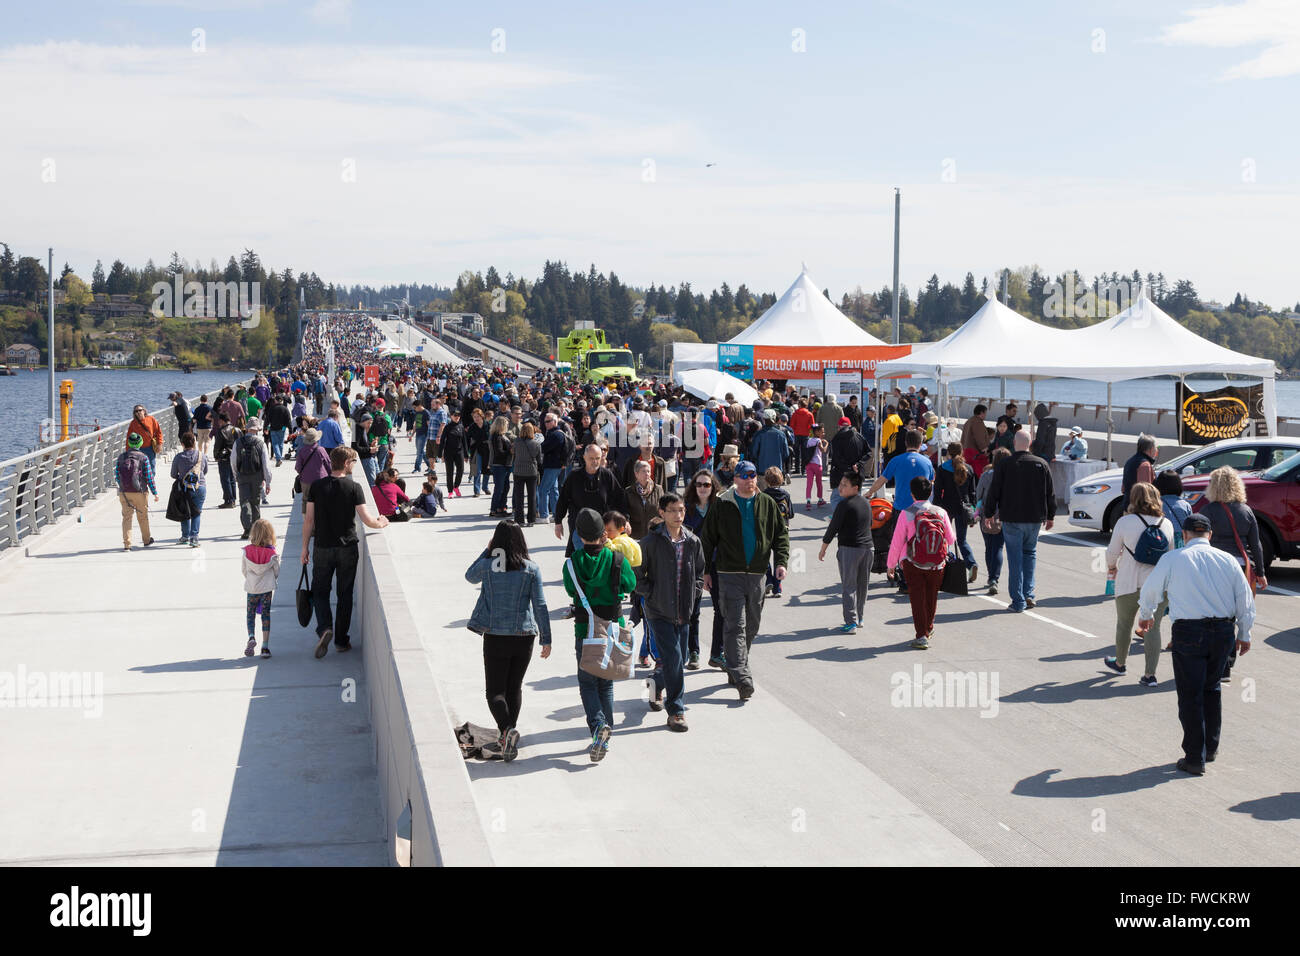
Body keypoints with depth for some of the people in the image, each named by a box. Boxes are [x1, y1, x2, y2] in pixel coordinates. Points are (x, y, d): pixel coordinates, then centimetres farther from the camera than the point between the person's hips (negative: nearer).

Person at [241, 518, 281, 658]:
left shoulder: (247, 551, -9)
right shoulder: (272, 553, -12)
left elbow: (243, 569, 2)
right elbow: (277, 572, -1)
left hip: (251, 588, 1)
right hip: (267, 588, 0)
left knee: (250, 614, 14)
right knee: (266, 615, 7)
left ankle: (251, 637, -10)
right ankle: (265, 646, 4)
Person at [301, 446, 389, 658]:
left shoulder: (316, 487, -3)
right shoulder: (354, 488, -10)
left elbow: (309, 519, -2)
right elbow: (367, 520, -13)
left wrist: (305, 547, 7)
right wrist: (382, 523, 8)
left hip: (323, 548, 1)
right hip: (347, 548, -1)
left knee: (320, 591, 13)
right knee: (345, 594, 11)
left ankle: (324, 628, -11)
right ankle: (341, 640, 16)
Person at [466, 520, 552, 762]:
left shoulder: (487, 566, -7)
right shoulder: (531, 569, -4)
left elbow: (470, 577, 17)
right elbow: (540, 605, -4)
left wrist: (487, 550, 20)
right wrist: (546, 639, 1)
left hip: (495, 636, -2)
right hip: (524, 636, 2)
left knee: (495, 691, 4)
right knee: (514, 688, 15)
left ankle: (507, 730, -21)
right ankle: (506, 743, 19)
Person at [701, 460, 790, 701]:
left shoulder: (767, 504, 7)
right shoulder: (722, 506, 0)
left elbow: (781, 534, 11)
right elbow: (708, 539, 4)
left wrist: (781, 561, -3)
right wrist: (705, 570, 3)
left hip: (757, 574, 4)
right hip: (730, 574, -4)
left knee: (752, 626, 11)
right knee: (735, 626, -12)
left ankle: (735, 669, 27)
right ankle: (742, 677, -18)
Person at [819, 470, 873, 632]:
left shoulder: (844, 505, -12)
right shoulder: (866, 503, 10)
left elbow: (833, 528, -11)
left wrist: (823, 549, -2)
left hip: (849, 549, -7)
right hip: (868, 548, 7)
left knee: (849, 586, -2)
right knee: (862, 585, 15)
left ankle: (851, 622, -6)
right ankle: (859, 618, 24)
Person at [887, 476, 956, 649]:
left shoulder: (906, 514, -10)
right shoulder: (941, 513, -3)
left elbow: (897, 542, -7)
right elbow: (951, 539, 7)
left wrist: (891, 564, 6)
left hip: (913, 565, -3)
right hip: (937, 565, 3)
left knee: (917, 598, 2)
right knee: (931, 597, 19)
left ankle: (921, 635, -6)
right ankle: (929, 627, 38)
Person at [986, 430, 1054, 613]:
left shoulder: (1004, 465, -8)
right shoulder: (1042, 464, 1)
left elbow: (993, 493, -4)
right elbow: (1050, 494, 7)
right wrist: (1050, 516, 18)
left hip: (1011, 519, -3)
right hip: (1034, 519, 3)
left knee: (1015, 558, 3)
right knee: (1030, 553, 19)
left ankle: (1018, 601, 2)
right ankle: (1028, 594, 10)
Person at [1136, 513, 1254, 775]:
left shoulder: (1172, 559, 0)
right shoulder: (1227, 559, 6)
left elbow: (1150, 591, 13)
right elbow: (1245, 599, 8)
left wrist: (1145, 616, 32)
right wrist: (1244, 634, 19)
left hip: (1188, 631, -3)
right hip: (1223, 630, 4)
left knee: (1190, 695, 2)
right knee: (1212, 688, 21)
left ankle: (1195, 758, 5)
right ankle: (1211, 747, 29)